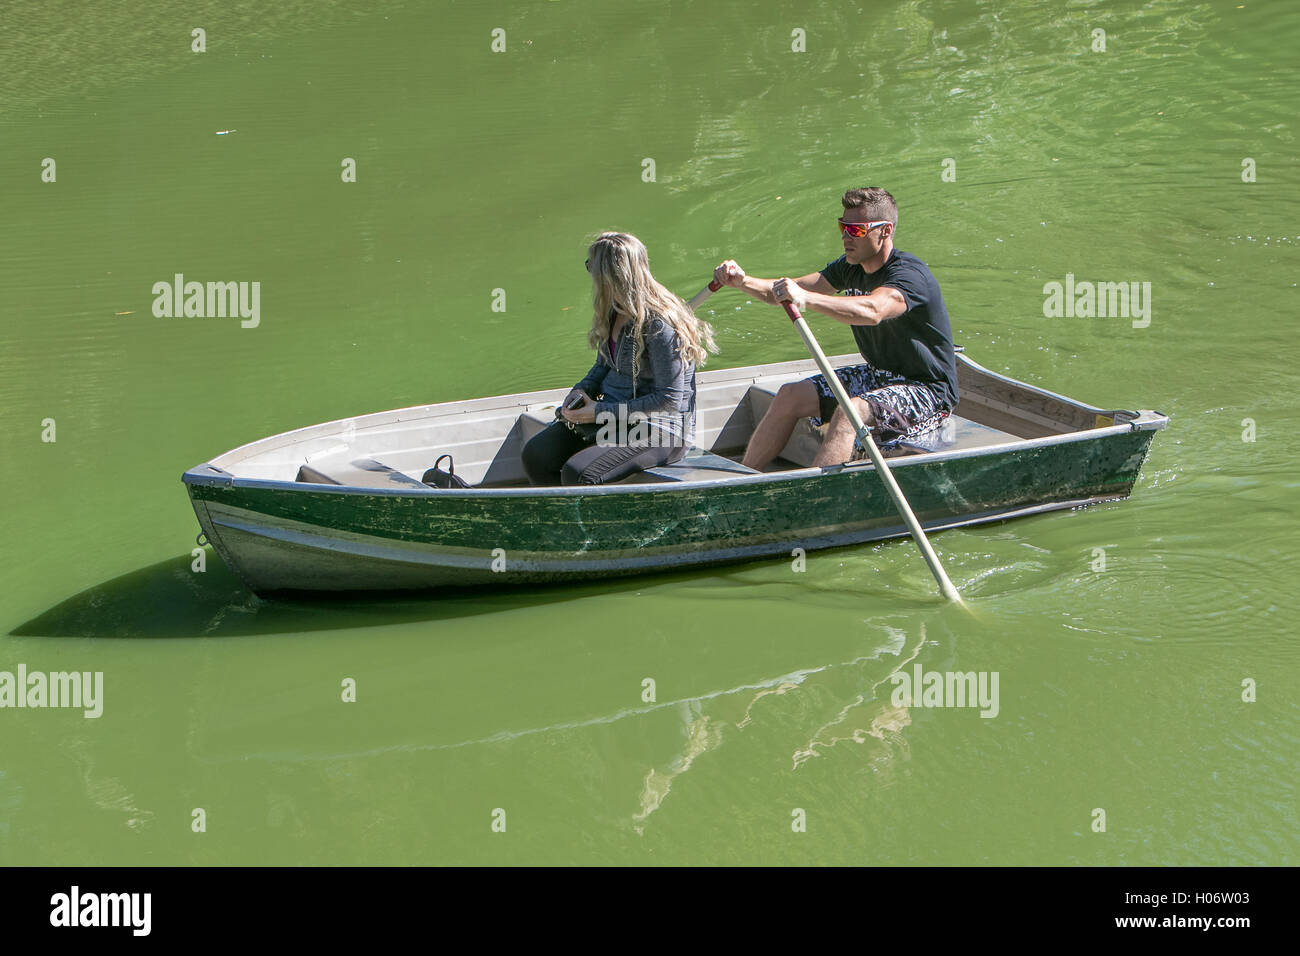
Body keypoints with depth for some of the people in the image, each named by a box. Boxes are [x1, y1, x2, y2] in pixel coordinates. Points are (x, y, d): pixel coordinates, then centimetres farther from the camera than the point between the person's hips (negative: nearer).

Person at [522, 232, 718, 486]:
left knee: (578, 473, -29)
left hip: (659, 432, -9)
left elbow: (670, 400, -21)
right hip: (613, 414, 9)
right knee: (536, 455, -10)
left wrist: (601, 411, -18)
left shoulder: (659, 325, -21)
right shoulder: (613, 312, 6)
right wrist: (581, 391, 1)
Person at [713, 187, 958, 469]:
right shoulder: (851, 268, 4)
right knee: (791, 395, 0)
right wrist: (744, 282, -22)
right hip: (877, 375, 9)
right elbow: (785, 292, -2)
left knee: (849, 413, -33)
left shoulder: (910, 273, -23)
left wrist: (806, 299, -56)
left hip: (928, 389, -9)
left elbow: (872, 311, -44)